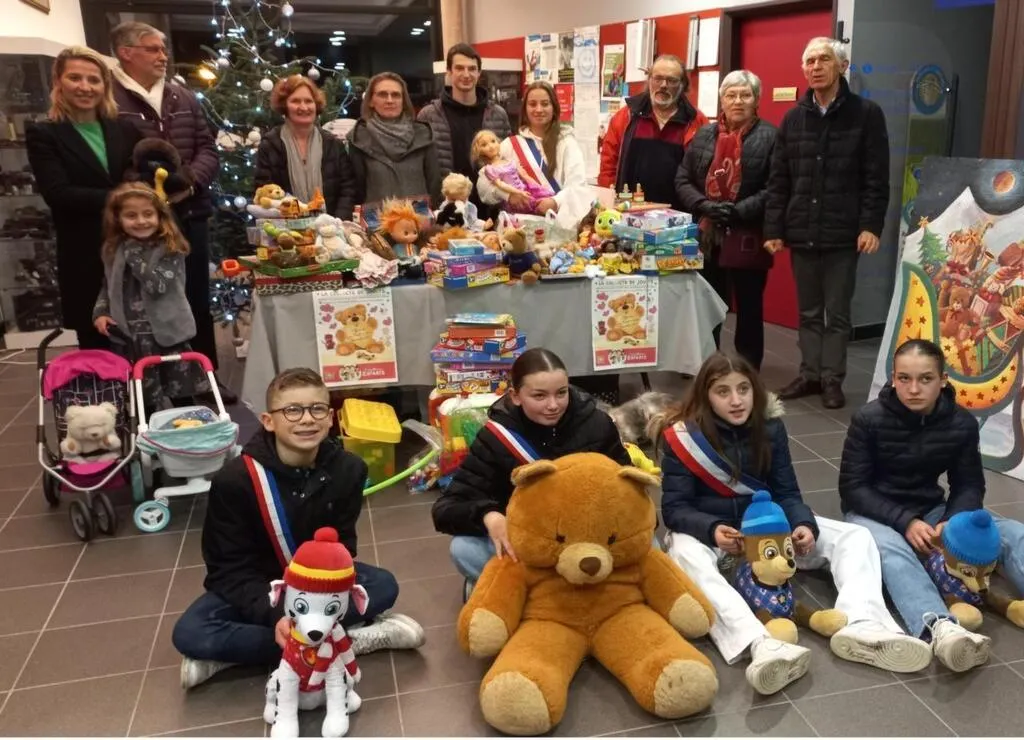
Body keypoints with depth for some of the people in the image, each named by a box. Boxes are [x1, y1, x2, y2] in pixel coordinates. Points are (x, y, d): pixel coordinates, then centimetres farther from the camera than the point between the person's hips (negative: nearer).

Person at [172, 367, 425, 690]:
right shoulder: (234, 480, -23)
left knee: (383, 586, -23)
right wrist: (274, 617, -37)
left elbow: (341, 547, -9)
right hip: (254, 588, -2)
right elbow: (230, 569, -19)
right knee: (189, 634, -29)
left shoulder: (347, 470, -15)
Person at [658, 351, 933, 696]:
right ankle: (760, 645, -59)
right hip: (706, 530, -4)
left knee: (855, 536, -12)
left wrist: (804, 525, -23)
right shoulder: (683, 436, -14)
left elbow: (787, 492, -1)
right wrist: (713, 529, -34)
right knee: (687, 558, -41)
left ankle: (860, 627, -38)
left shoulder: (770, 427, -3)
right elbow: (674, 507, -15)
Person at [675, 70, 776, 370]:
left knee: (749, 309, 7)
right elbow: (682, 180, 7)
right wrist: (706, 206, -10)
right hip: (707, 237, 4)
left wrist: (739, 211, -19)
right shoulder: (704, 135, 11)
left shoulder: (770, 136, -3)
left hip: (749, 239, -4)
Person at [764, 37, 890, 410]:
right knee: (809, 311, 11)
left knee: (837, 312, 4)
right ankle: (810, 374, 21)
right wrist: (773, 229, 2)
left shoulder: (866, 114, 0)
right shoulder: (794, 118, 9)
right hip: (801, 233, 3)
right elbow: (778, 181, 8)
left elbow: (876, 179, -4)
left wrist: (871, 226, -12)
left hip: (844, 234, -3)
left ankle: (832, 379, 14)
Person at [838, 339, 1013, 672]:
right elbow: (852, 487, -13)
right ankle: (939, 628, -63)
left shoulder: (962, 423, -4)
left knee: (1014, 534, -17)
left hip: (931, 510, 5)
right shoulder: (869, 420, -14)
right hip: (875, 512, -4)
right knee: (890, 548, -39)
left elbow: (969, 485, 2)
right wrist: (905, 522, -26)